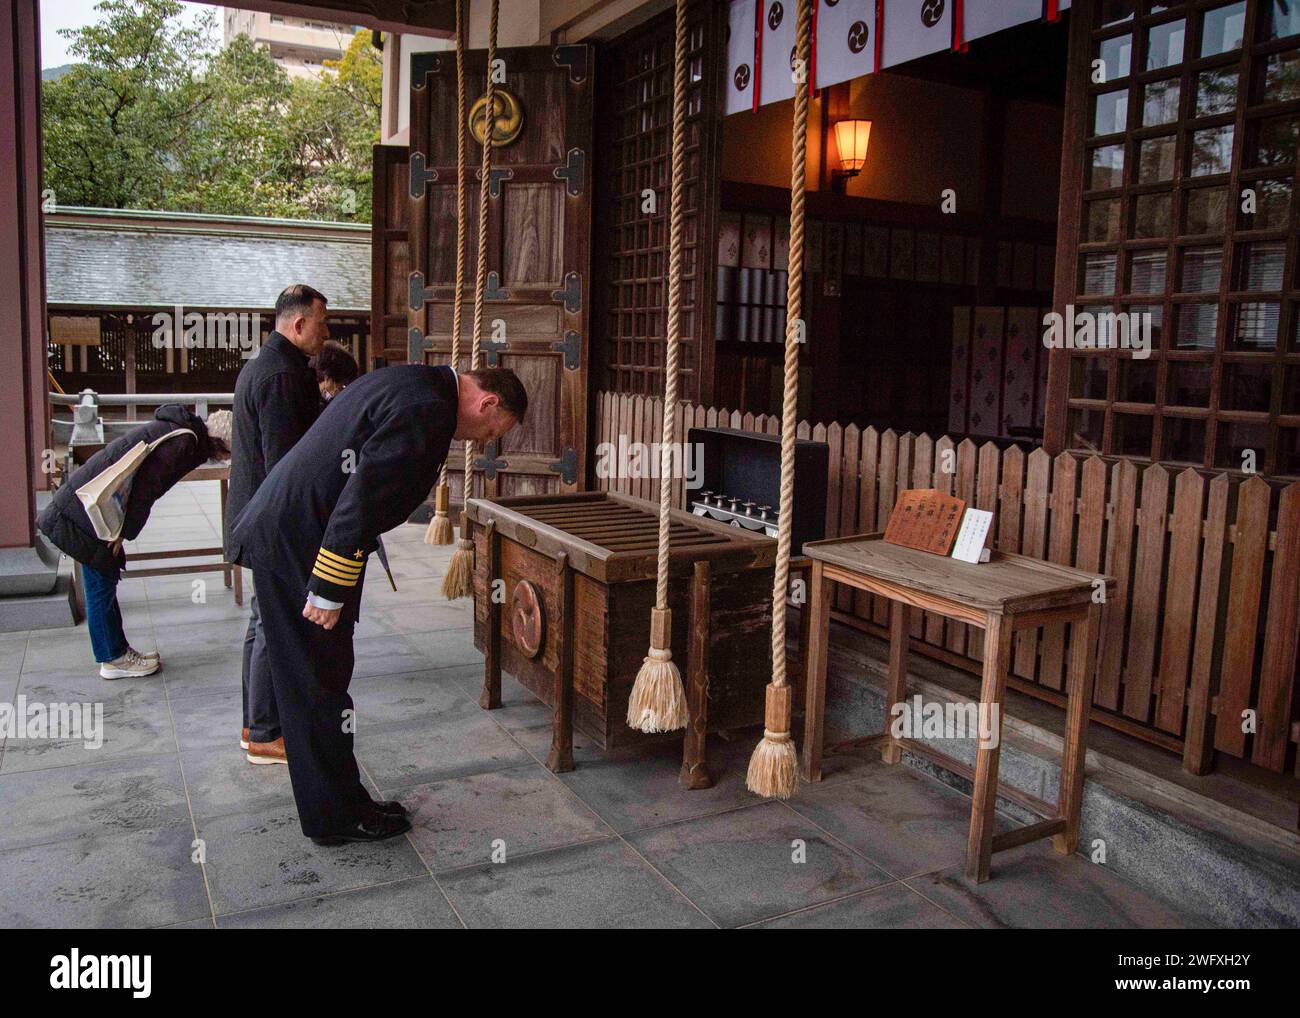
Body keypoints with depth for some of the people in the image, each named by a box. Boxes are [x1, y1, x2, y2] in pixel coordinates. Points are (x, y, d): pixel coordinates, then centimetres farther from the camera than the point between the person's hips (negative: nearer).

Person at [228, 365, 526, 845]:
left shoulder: (406, 381, 13)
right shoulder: (427, 413, -20)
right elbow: (364, 496, -26)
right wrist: (329, 589, -22)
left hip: (282, 535, 11)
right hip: (298, 547, -11)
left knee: (314, 682, 16)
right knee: (321, 683, 2)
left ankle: (340, 803, 29)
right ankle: (334, 816, 16)